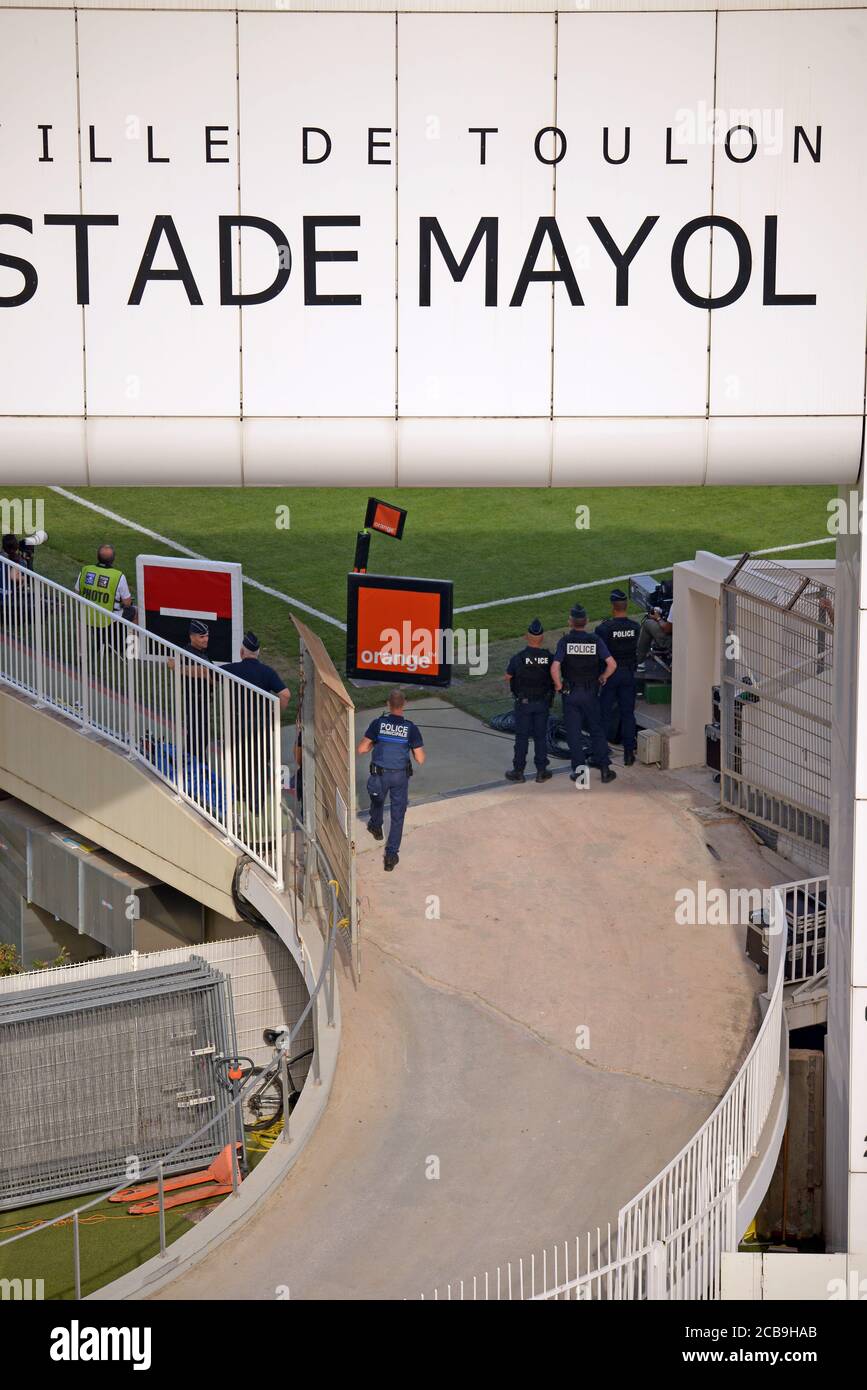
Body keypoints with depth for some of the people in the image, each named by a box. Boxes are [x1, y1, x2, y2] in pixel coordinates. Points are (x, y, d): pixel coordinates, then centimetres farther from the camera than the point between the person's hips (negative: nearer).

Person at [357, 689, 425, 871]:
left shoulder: (378, 724, -13)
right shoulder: (411, 728, -12)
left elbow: (362, 749, -10)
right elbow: (420, 759, -10)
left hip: (380, 773, 1)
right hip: (401, 776, -1)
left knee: (377, 799, 33)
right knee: (397, 816, 10)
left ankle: (376, 827, 58)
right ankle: (391, 855, 8)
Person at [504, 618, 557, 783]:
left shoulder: (518, 658, -16)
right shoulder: (549, 658, -11)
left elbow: (508, 677, -2)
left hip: (523, 702, -2)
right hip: (543, 702, 2)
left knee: (522, 737, 6)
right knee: (540, 737, 11)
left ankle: (518, 771, 10)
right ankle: (541, 771, 15)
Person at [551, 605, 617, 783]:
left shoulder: (565, 641, -11)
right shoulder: (595, 640, -6)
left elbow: (554, 668, -20)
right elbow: (612, 664, -11)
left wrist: (560, 686, -4)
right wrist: (603, 678, 6)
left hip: (570, 693, -2)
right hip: (591, 692, 2)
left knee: (573, 732, 7)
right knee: (596, 729, 12)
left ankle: (578, 770, 8)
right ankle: (604, 767, 9)